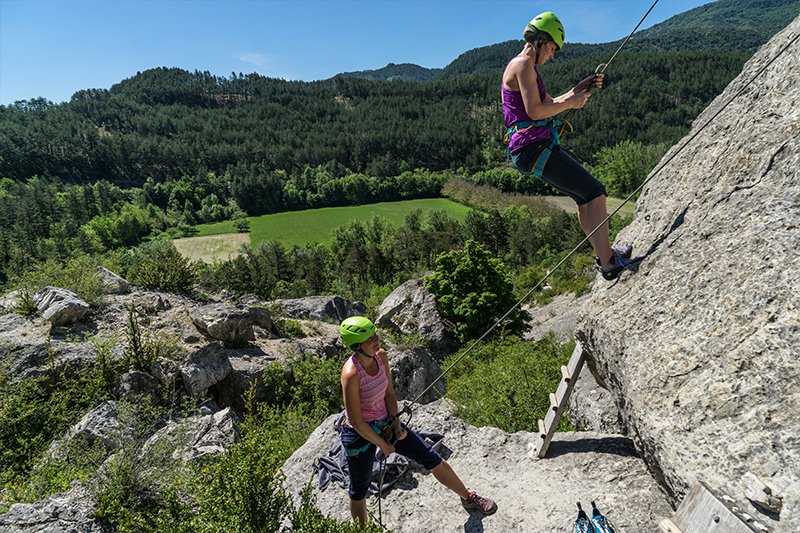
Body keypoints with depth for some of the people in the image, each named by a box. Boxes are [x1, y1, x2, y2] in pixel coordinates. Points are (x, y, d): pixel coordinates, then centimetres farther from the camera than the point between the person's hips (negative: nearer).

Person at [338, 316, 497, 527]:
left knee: (434, 460, 11)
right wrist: (383, 445, -11)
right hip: (359, 434, -6)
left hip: (385, 423, 6)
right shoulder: (351, 373, -31)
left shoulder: (380, 355, -11)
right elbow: (356, 422, -23)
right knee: (359, 490, 16)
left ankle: (468, 498, 34)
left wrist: (396, 425, -6)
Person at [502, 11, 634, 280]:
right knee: (595, 192, -11)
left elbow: (550, 105, 29)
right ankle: (608, 265, -8)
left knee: (584, 196, 20)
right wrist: (571, 103, -5)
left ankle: (605, 253, 31)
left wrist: (578, 89, 18)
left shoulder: (526, 67, 25)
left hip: (536, 149, 11)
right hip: (534, 147, -11)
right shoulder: (523, 64, -9)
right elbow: (535, 111, -20)